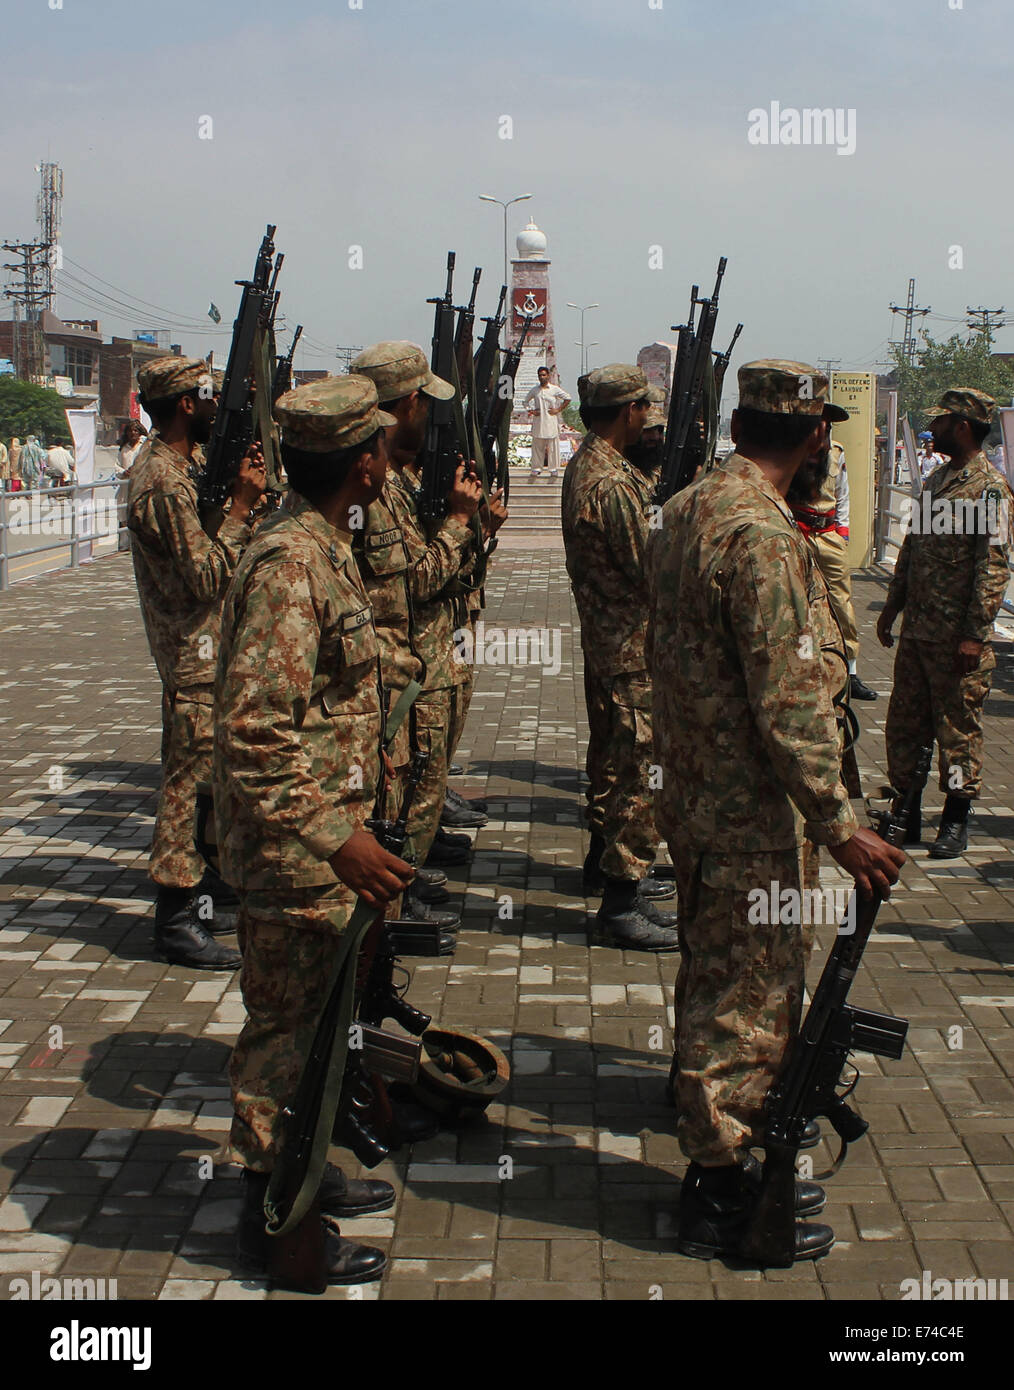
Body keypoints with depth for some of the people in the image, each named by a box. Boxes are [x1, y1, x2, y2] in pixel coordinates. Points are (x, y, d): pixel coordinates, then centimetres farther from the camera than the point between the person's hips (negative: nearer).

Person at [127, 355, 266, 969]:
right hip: (195, 652, -11)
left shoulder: (187, 464, 11)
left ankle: (210, 894, 31)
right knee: (192, 781, -6)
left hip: (216, 647, 11)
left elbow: (218, 552, 14)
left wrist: (246, 490, 3)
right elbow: (207, 575, -23)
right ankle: (177, 920, 0)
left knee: (217, 779, 19)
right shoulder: (164, 480, -21)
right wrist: (242, 505, -17)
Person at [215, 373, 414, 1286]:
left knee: (315, 1017, 20)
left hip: (323, 842, 10)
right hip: (295, 851, -10)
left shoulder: (325, 550, 9)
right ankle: (273, 1218, 16)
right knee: (288, 1027, 3)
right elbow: (253, 732, -30)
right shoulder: (291, 567, -23)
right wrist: (338, 839, -33)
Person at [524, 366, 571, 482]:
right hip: (538, 422, 3)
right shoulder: (534, 390, 8)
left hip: (551, 421, -3)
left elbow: (567, 399, 4)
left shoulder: (555, 389, -1)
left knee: (552, 446, -1)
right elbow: (526, 400, 22)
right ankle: (536, 469, 12)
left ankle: (554, 470, 4)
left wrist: (558, 410, -3)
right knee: (537, 446, 5)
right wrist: (531, 410, 6)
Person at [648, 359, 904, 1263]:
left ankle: (717, 1151, 39)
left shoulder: (686, 509, 7)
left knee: (715, 984, 22)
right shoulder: (763, 534, -23)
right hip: (751, 815, -10)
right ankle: (726, 1197, 13)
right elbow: (789, 702, -26)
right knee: (748, 1001, 2)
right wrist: (838, 825, -21)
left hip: (694, 796, 10)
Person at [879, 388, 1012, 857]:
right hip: (916, 632, 8)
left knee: (958, 729, 2)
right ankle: (905, 815, 23)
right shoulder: (938, 479, 14)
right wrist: (893, 606, 19)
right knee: (904, 724, 12)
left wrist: (975, 634, -19)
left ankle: (956, 822, 12)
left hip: (957, 639, -8)